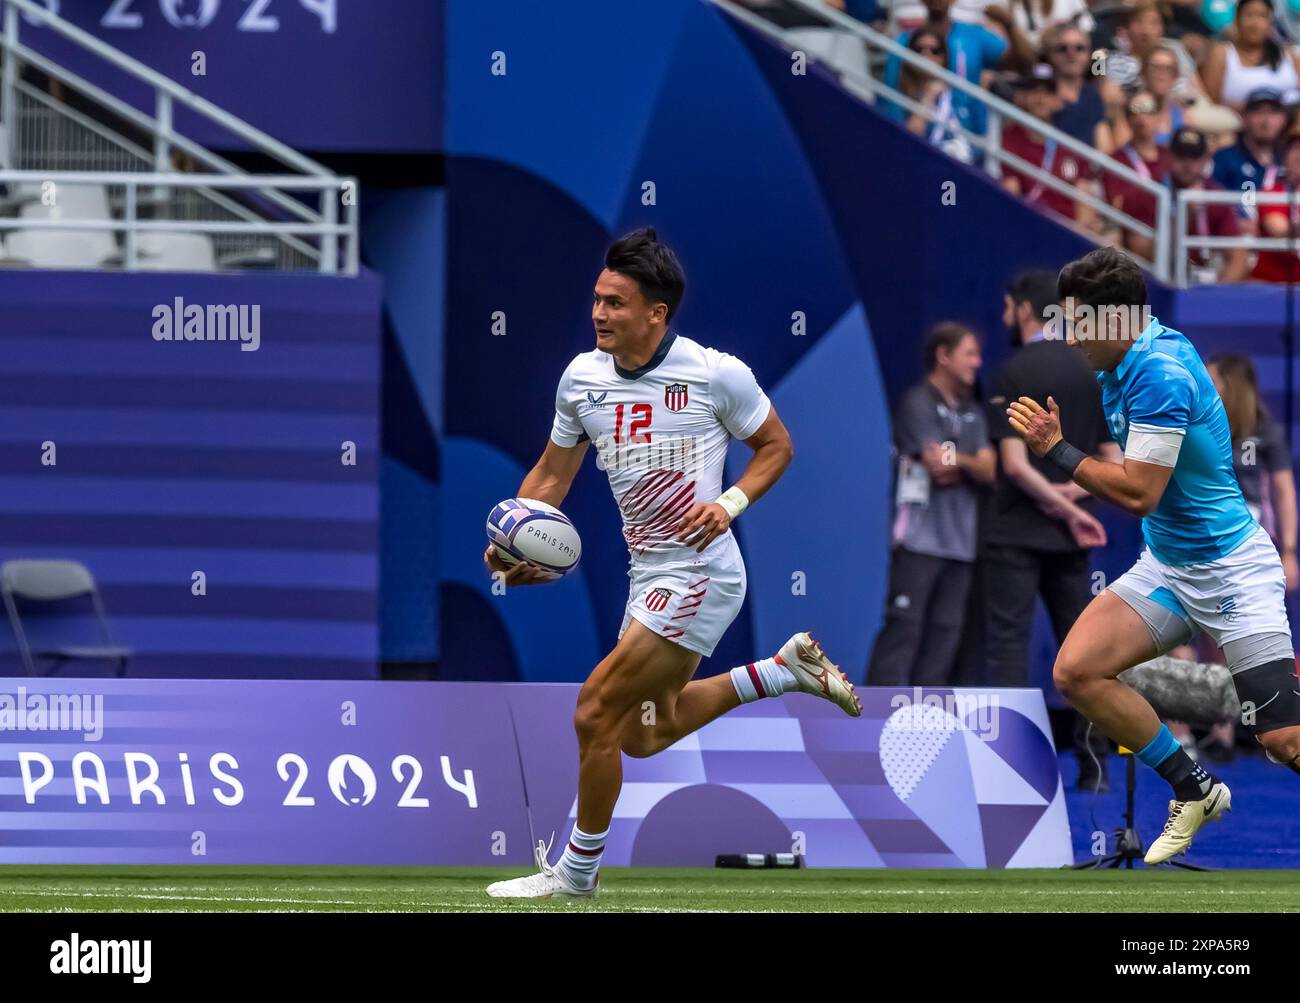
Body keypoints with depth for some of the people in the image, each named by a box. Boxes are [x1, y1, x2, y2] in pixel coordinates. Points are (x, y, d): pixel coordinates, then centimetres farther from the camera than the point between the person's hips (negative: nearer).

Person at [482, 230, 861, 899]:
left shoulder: (716, 374, -14)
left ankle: (577, 870, 8)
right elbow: (553, 472, 13)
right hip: (649, 575, 8)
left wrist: (729, 503, -17)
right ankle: (788, 668, 28)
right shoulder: (581, 378, 1)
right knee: (644, 734, 17)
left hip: (699, 574, -8)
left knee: (596, 713, -9)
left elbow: (776, 447, 0)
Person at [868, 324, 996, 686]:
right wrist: (973, 464, 4)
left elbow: (988, 470, 7)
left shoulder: (973, 413, 17)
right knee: (904, 628, -10)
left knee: (945, 632, 4)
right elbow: (938, 463, -11)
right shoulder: (917, 404, -4)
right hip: (919, 539, -7)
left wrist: (958, 462, -9)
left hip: (960, 543, 7)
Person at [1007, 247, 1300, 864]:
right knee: (1075, 671, -6)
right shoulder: (1120, 368, 5)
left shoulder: (1160, 373, -23)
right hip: (1165, 567, 9)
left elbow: (1139, 492, -25)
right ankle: (1196, 792, 8)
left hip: (1228, 570, -9)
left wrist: (1057, 449, -16)